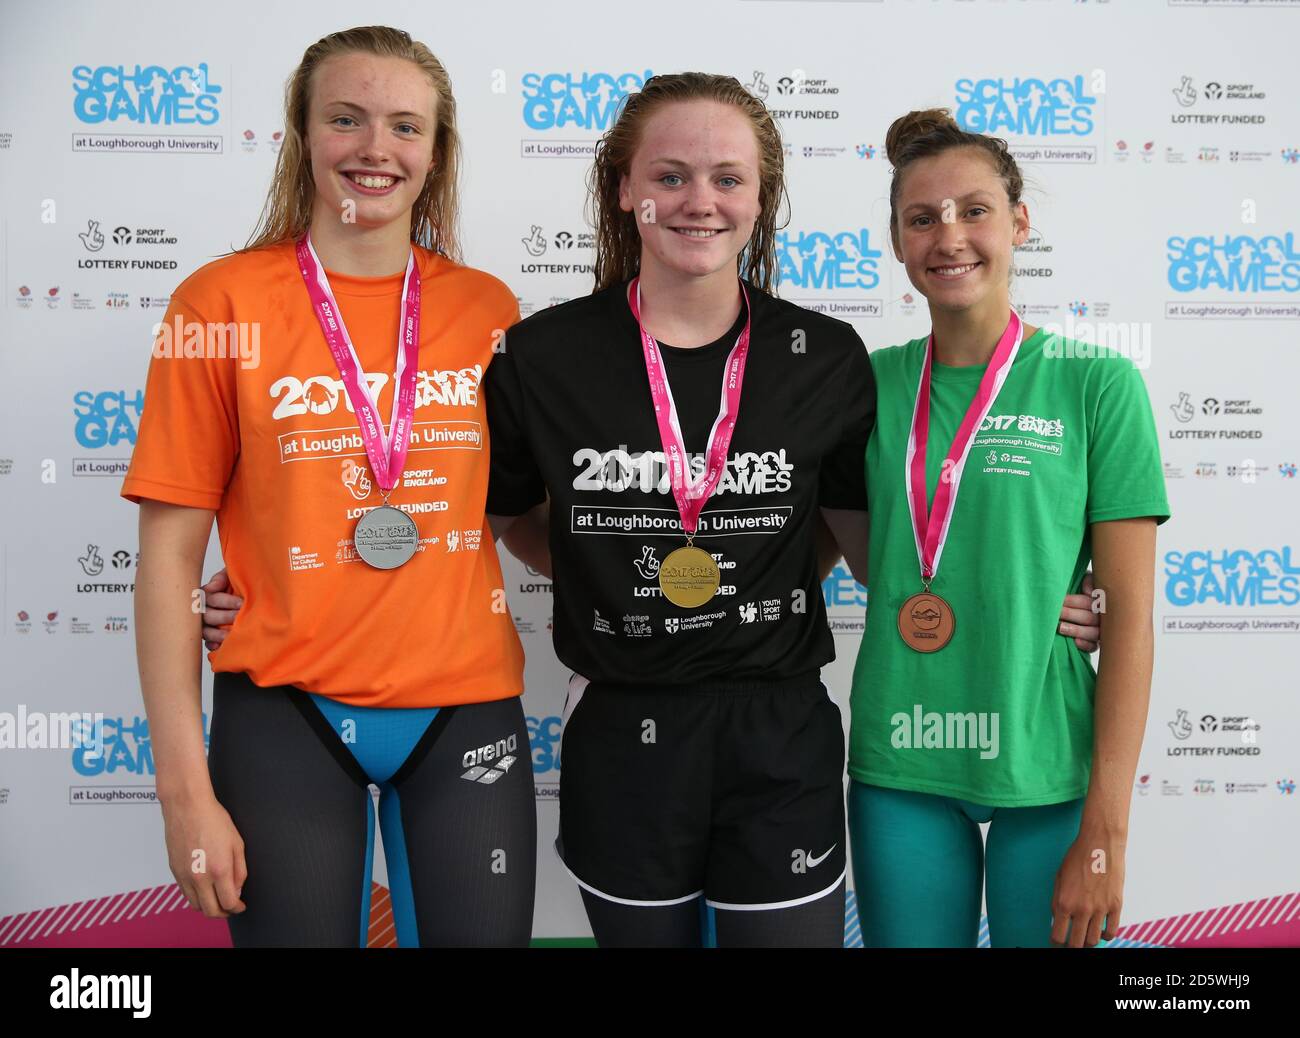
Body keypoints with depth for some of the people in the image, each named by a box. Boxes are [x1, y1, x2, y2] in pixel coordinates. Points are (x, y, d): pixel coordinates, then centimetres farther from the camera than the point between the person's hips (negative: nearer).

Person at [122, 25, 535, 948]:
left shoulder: (489, 309, 3)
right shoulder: (224, 303, -5)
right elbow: (170, 552, -5)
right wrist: (186, 787, -8)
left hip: (466, 707, 3)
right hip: (287, 712, -2)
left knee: (481, 931, 12)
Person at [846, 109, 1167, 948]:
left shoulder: (1096, 383, -5)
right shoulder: (876, 382, 2)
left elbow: (1129, 611, -7)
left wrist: (1106, 827, -10)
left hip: (1047, 771, -2)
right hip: (898, 768, 2)